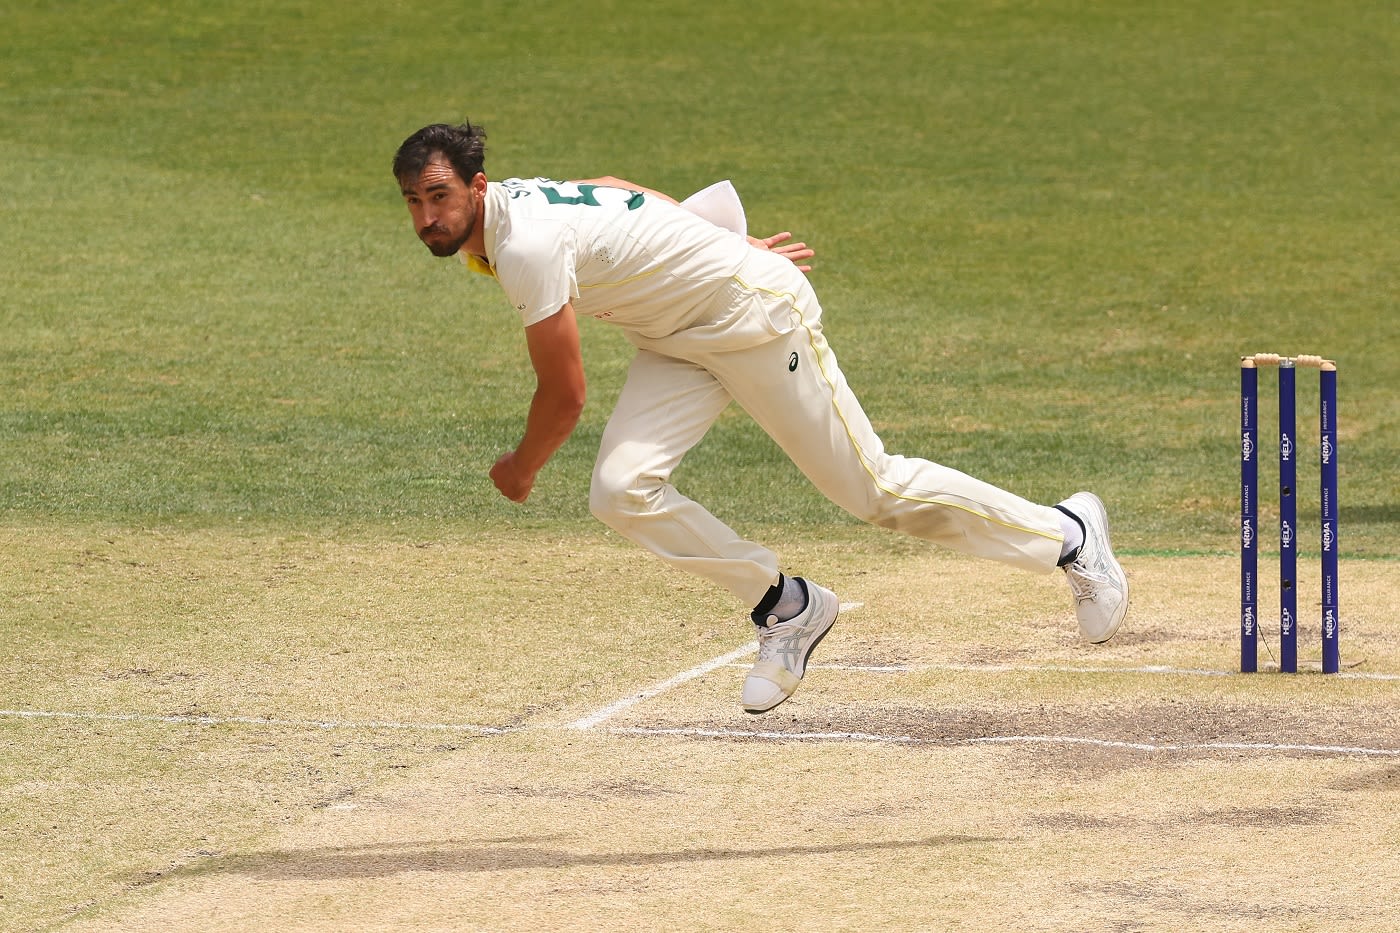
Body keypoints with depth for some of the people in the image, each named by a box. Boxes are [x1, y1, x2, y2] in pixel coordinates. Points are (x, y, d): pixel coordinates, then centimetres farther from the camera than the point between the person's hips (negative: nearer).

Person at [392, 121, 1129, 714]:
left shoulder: (528, 245, -30)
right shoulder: (515, 201, -1)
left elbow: (564, 397, -23)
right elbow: (616, 192, 15)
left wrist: (520, 470, -4)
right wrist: (730, 248, 24)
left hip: (756, 312, -9)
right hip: (677, 342, 9)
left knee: (872, 489, -1)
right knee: (622, 492, -10)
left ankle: (1065, 535, 16)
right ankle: (786, 609, 6)